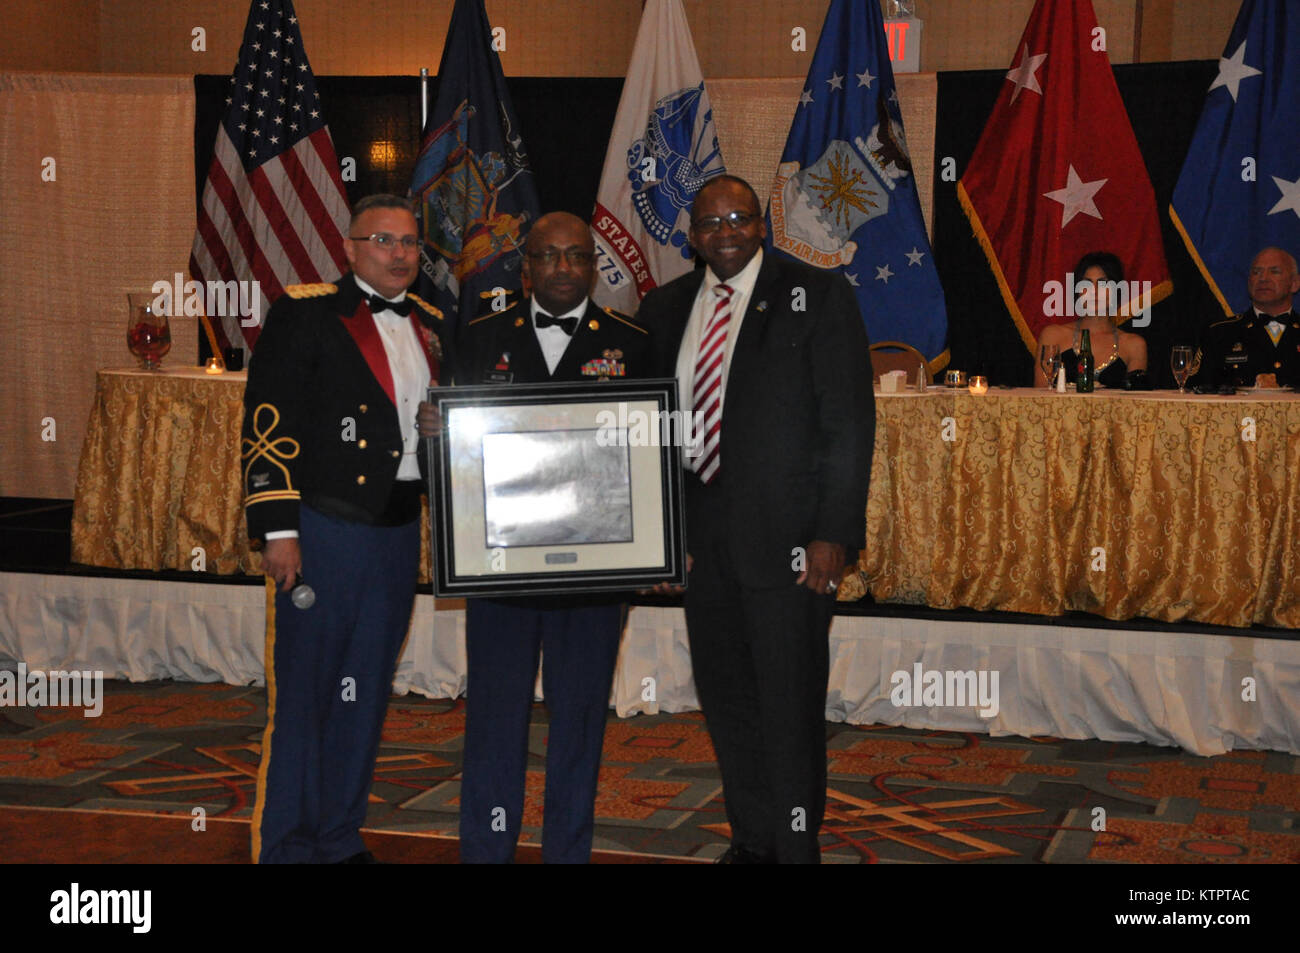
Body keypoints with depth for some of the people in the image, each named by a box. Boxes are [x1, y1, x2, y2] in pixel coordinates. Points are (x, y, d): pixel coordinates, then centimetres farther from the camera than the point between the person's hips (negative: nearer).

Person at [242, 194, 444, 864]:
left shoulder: (429, 324, 13)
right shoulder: (304, 313, -5)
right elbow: (267, 423, -9)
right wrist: (277, 529, -14)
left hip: (398, 532, 6)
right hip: (323, 528, -6)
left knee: (366, 693, 13)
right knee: (302, 693, 0)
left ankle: (340, 836, 26)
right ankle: (285, 845, 12)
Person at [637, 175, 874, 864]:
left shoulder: (817, 296, -2)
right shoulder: (664, 309, 12)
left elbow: (850, 420, -7)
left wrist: (834, 533, -14)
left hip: (788, 537, -5)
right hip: (701, 535, 5)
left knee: (790, 701, 0)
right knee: (722, 692, 12)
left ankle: (796, 846, 14)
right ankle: (752, 839, 27)